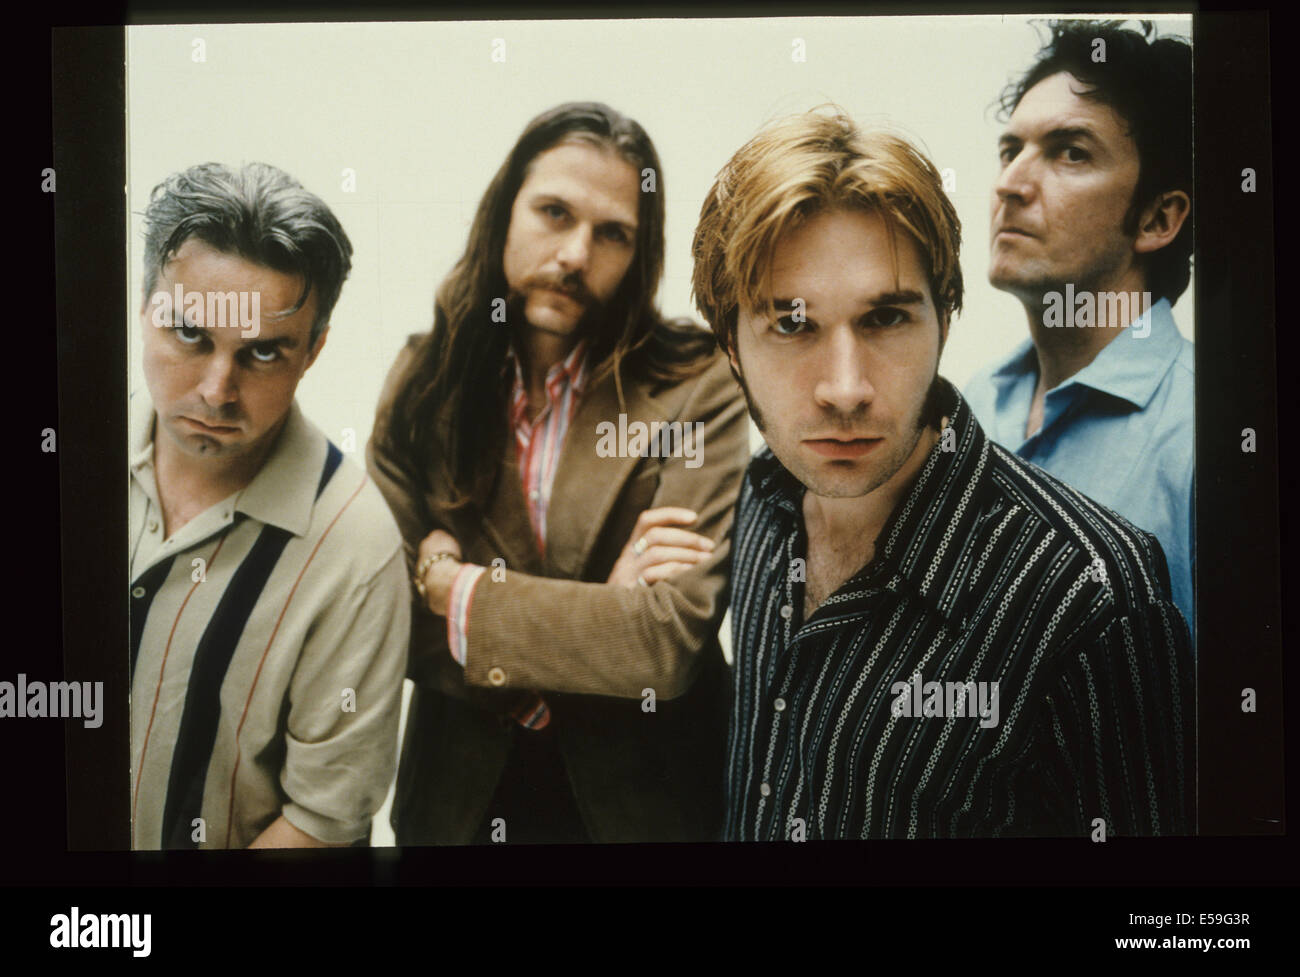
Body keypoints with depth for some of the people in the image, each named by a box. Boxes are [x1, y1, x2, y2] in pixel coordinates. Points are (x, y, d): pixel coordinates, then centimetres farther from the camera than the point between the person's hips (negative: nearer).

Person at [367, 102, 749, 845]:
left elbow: (670, 642, -24)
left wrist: (455, 587, -17)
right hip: (460, 802, 3)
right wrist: (601, 614, -20)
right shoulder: (424, 381, -6)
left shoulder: (697, 388, -15)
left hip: (639, 803, -2)